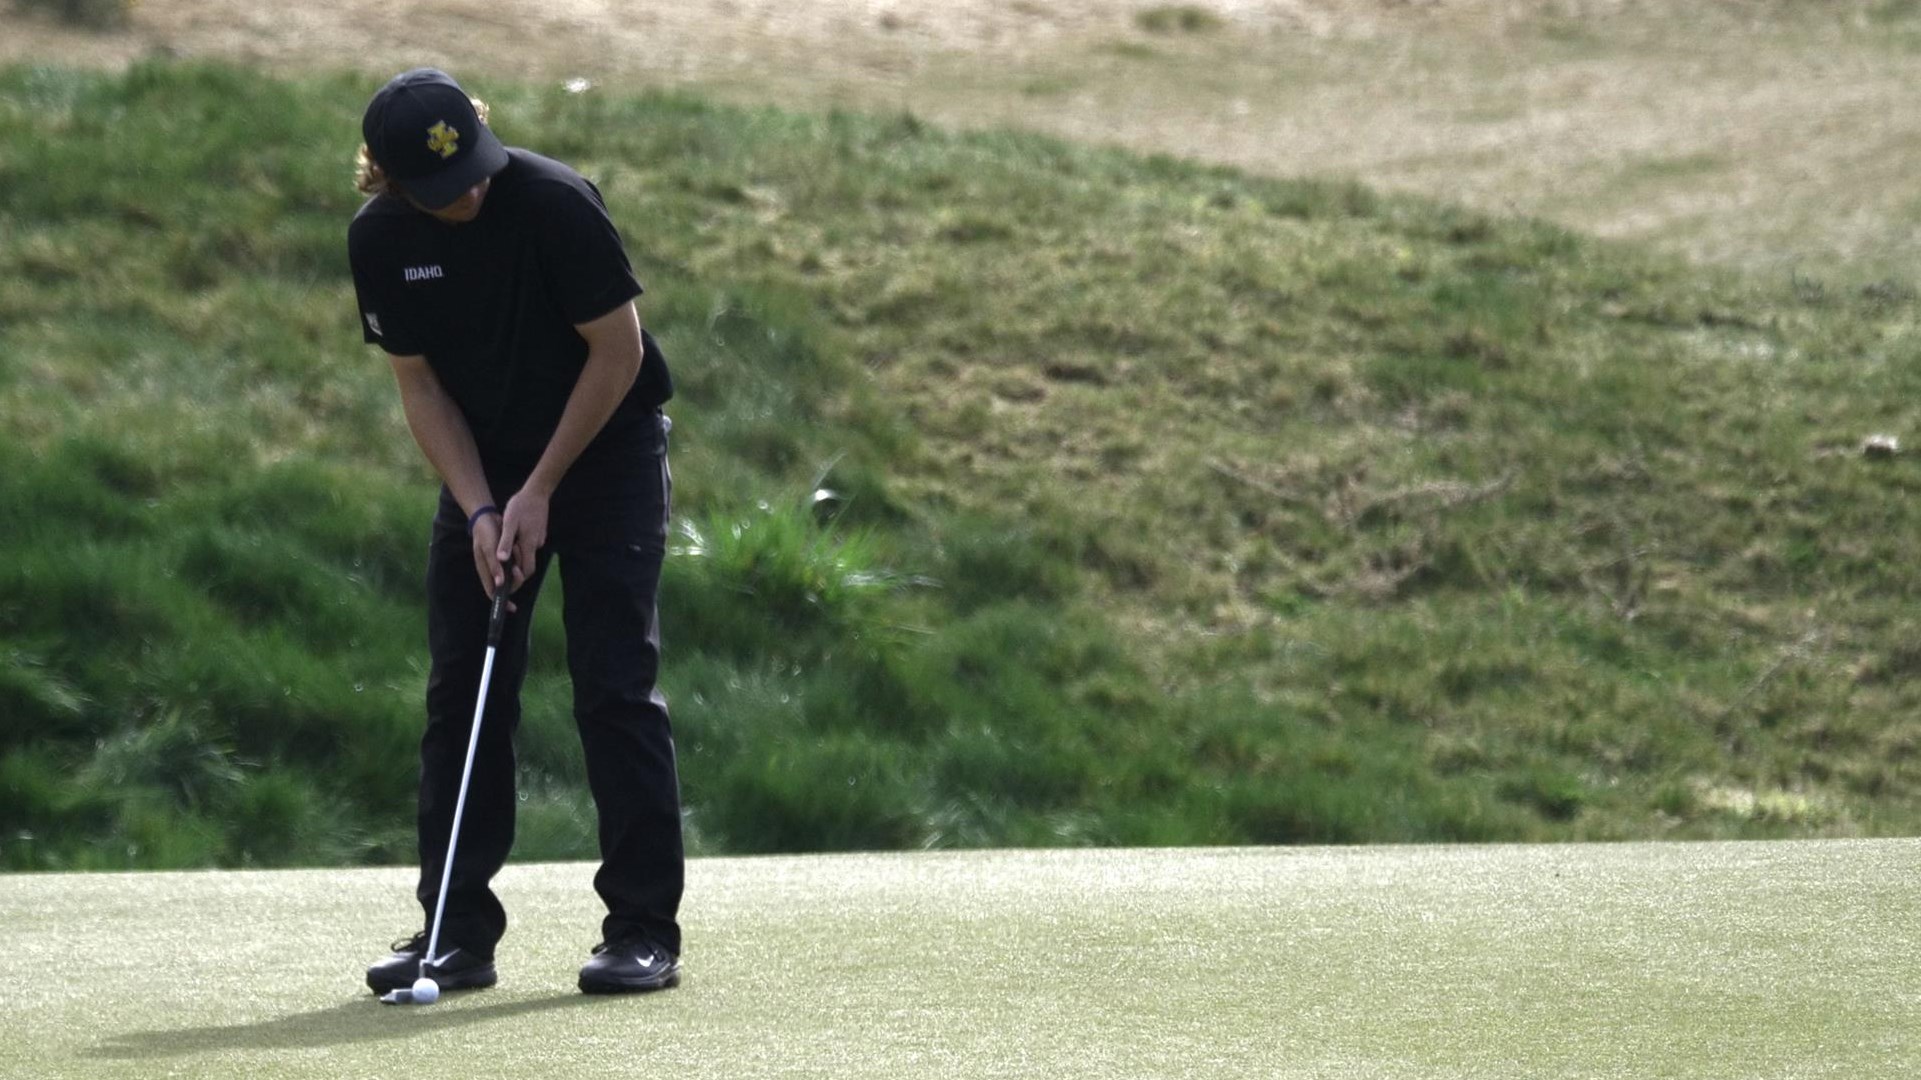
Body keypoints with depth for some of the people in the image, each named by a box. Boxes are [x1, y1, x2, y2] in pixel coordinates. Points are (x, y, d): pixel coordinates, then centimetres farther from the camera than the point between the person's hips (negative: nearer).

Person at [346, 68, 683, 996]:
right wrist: (479, 510, -13)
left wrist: (542, 491, -15)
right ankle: (459, 933, 6)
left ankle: (645, 929, -7)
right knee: (461, 692, 1)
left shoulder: (555, 203, -24)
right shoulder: (379, 240, -11)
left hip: (607, 450, -4)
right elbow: (419, 384, -2)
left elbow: (619, 351, -17)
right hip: (482, 465, 5)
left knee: (615, 684, -10)